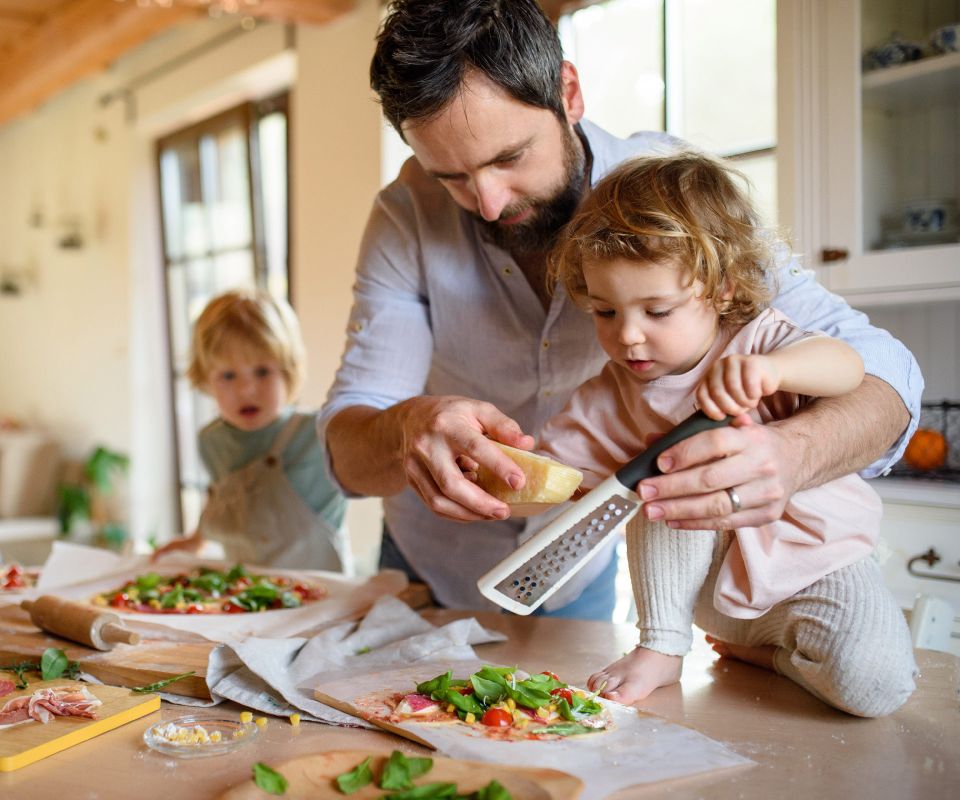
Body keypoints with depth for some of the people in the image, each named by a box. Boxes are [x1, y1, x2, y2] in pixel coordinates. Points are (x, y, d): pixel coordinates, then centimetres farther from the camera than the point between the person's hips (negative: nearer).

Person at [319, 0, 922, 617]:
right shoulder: (408, 217, -22)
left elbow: (879, 366, -27)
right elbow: (347, 453, -25)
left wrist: (790, 455, -49)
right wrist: (407, 430, -49)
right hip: (432, 565, 1)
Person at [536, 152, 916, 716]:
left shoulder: (755, 342, -13)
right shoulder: (611, 399, -4)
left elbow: (848, 367, -32)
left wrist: (768, 367, -53)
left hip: (818, 561, -2)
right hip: (707, 585, 2)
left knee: (874, 684, -27)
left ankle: (768, 651, 5)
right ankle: (662, 646, -12)